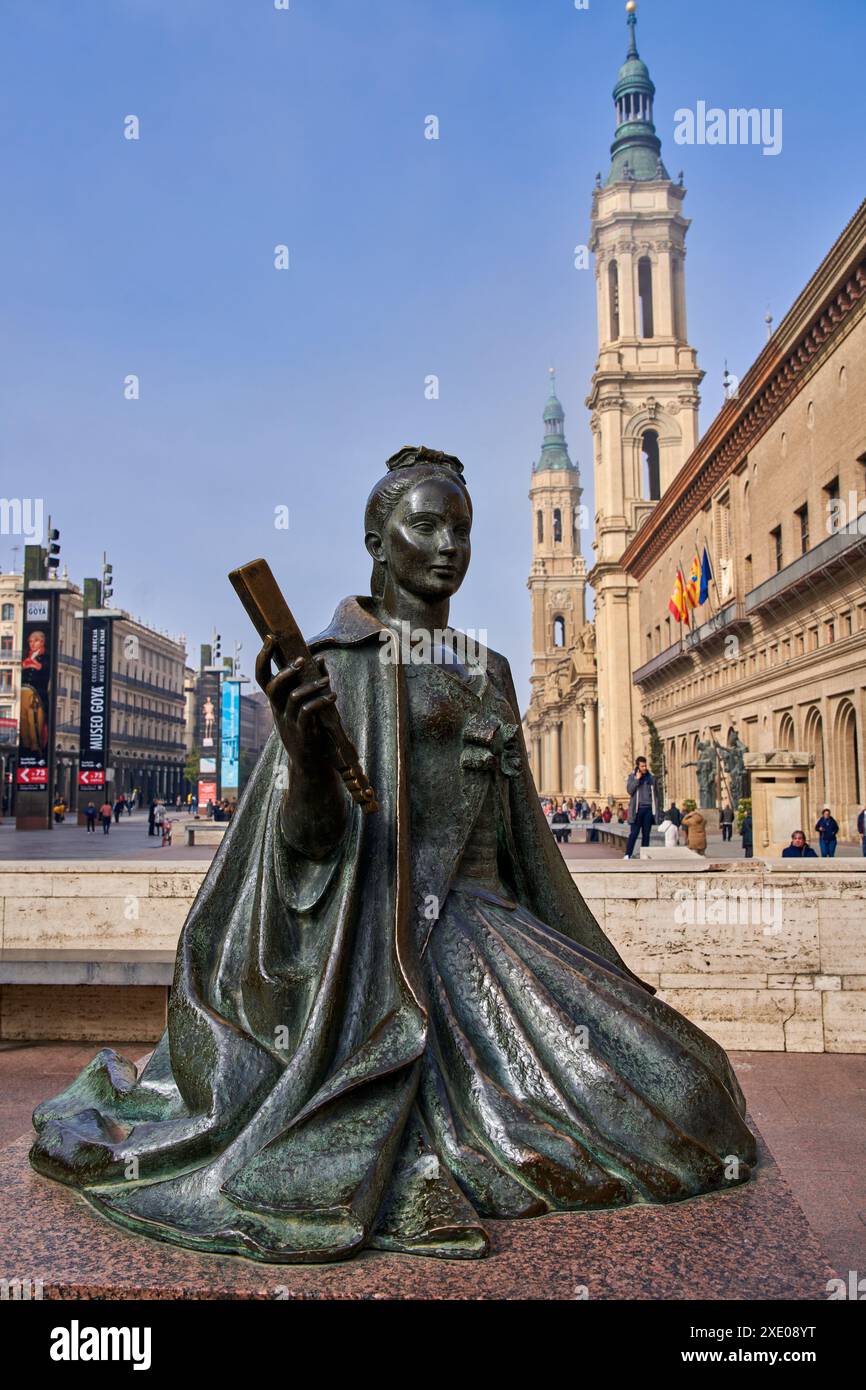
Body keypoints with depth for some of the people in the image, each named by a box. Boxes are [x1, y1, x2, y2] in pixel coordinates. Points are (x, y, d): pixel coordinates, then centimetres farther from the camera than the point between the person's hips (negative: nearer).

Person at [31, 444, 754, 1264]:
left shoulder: (488, 672, 17)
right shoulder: (333, 664, -2)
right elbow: (310, 837, -12)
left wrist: (568, 959, 19)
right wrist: (304, 752, -34)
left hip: (482, 935, 8)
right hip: (382, 945, -7)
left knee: (677, 1095, -5)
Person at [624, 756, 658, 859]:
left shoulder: (651, 777, 12)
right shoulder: (632, 776, 5)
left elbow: (655, 794, 15)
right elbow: (629, 790, -6)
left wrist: (656, 811, 9)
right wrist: (637, 779, -13)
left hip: (649, 809, 3)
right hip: (637, 809, -3)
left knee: (646, 834, 4)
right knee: (634, 833, -8)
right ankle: (627, 855, -8)